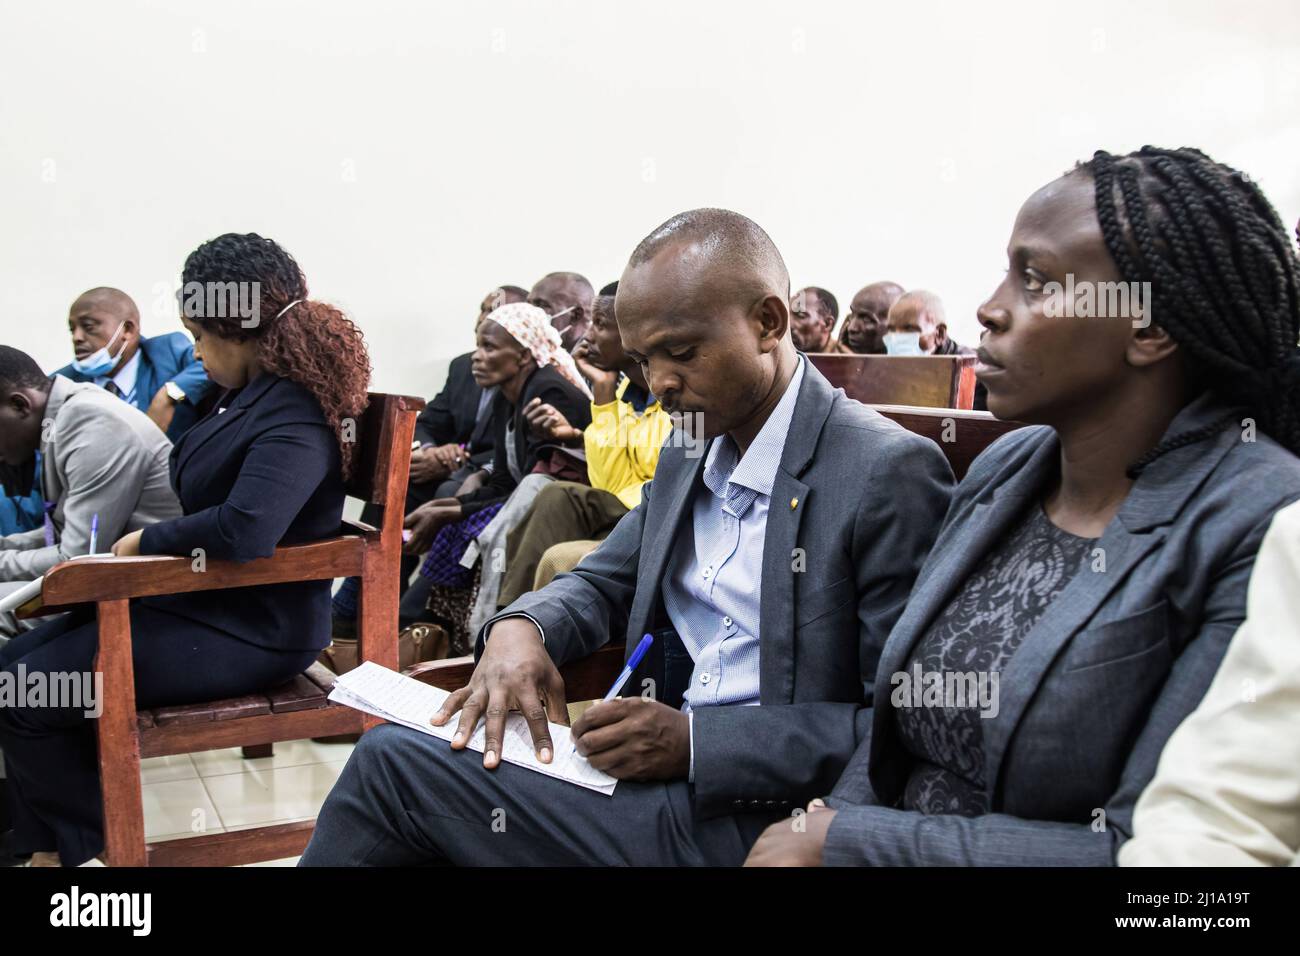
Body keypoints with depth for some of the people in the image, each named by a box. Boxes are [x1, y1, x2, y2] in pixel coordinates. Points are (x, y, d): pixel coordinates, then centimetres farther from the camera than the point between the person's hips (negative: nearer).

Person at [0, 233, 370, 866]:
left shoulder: (295, 417, -24)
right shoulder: (253, 392, 8)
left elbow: (244, 530, -37)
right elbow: (194, 484, 25)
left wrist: (144, 541, -22)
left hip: (249, 630, -11)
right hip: (201, 599, 11)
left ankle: (68, 843, 15)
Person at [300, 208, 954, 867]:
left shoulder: (891, 472, -15)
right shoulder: (687, 453, 11)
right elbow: (601, 583, 20)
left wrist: (695, 741, -23)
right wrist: (519, 627, -4)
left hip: (749, 815, -7)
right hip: (658, 762, 8)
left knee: (393, 764, -13)